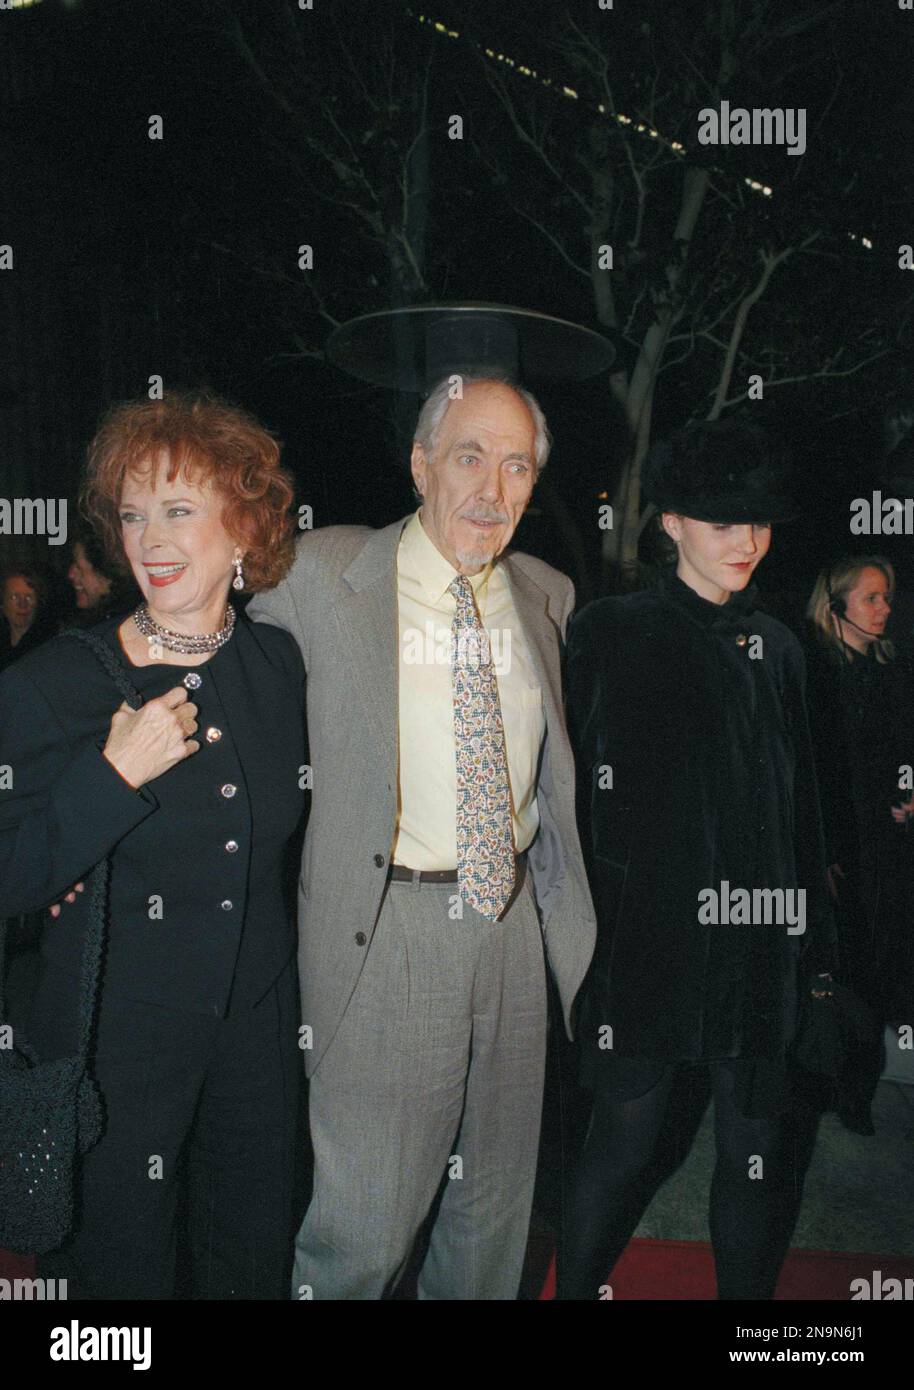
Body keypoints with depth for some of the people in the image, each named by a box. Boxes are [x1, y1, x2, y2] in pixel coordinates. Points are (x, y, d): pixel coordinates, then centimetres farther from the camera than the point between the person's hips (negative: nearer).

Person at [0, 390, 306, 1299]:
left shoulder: (278, 664, -1)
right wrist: (116, 774, -27)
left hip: (259, 1027, 4)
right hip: (116, 1043, -4)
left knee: (255, 1262, 20)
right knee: (117, 1268, 14)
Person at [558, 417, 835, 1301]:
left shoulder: (775, 648, 12)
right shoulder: (610, 634, -1)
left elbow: (801, 805, 14)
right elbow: (569, 791, -4)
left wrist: (813, 947, 12)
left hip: (759, 948, 4)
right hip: (647, 937, -4)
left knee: (758, 1149, 10)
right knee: (625, 1141, 4)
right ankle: (574, 1289, 26)